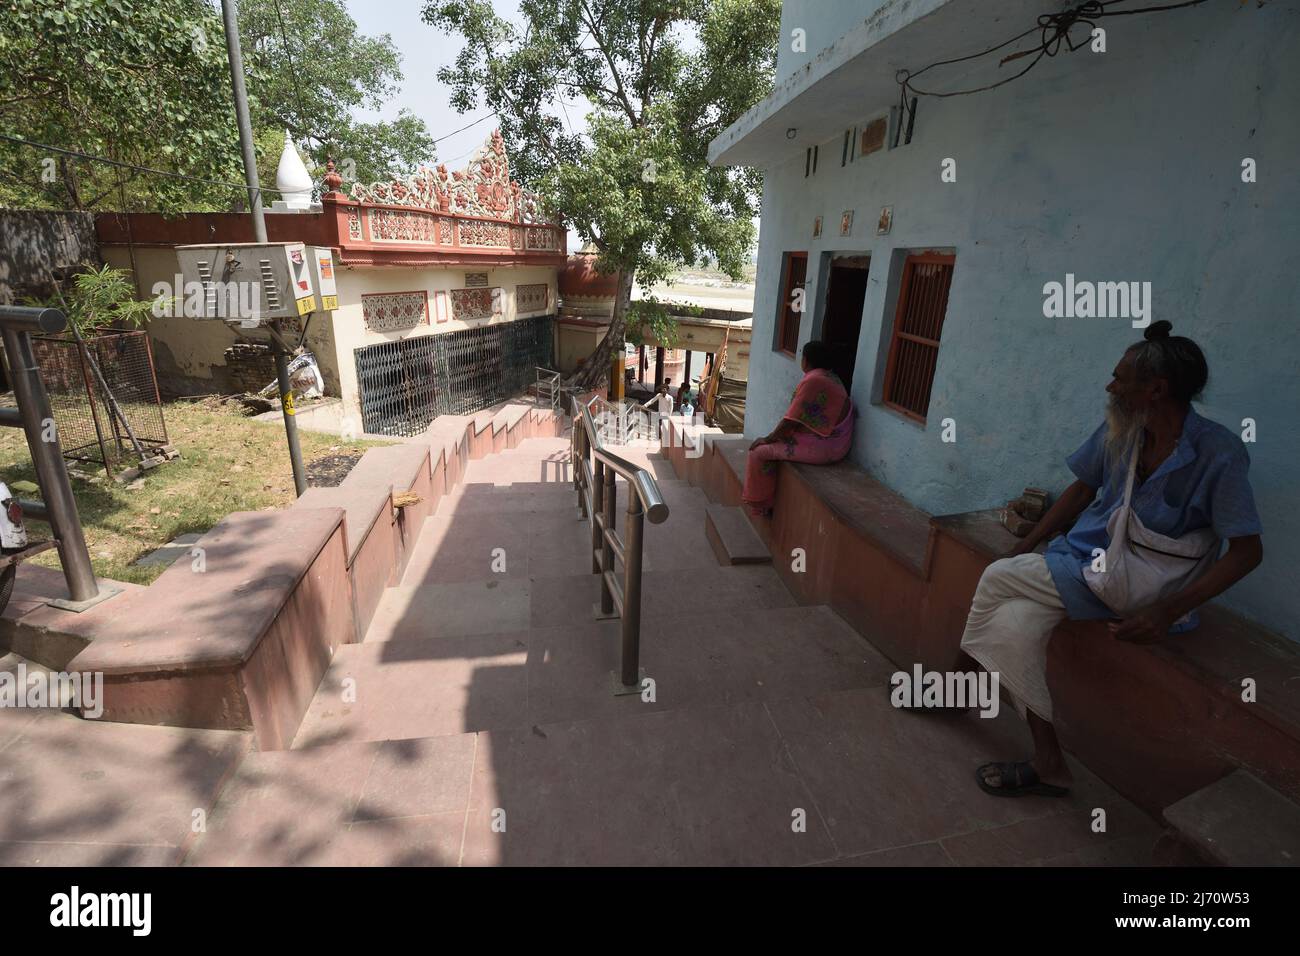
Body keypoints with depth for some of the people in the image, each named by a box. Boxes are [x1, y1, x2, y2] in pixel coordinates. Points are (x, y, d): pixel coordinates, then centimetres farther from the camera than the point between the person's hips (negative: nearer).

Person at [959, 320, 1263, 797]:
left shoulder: (1219, 453, -15)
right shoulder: (1118, 430, 0)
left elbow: (1247, 550, -13)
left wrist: (1168, 611, -24)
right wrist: (1025, 548, 3)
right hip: (1081, 557, 5)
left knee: (999, 577, -22)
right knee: (1014, 625, -19)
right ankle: (1048, 763, 0)